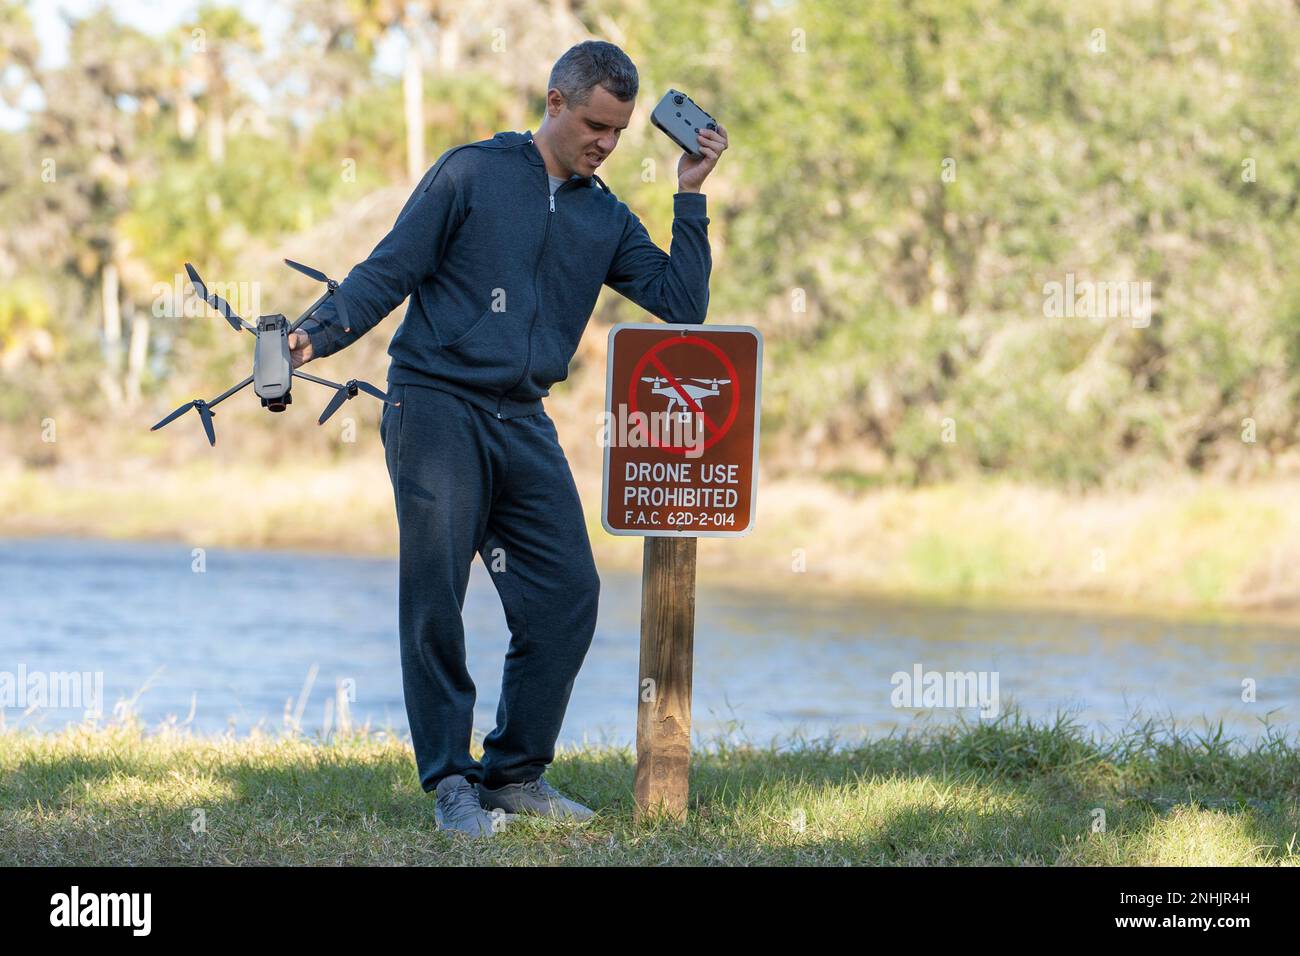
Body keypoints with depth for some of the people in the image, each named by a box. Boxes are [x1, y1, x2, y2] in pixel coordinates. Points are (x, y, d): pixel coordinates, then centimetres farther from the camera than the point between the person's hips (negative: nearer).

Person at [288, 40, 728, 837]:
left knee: (568, 595, -1)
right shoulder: (471, 173, 1)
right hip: (435, 406, -5)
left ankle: (515, 773, 11)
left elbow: (683, 306, 7)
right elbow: (388, 273, -1)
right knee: (435, 598, -9)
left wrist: (691, 197, 4)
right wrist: (320, 334, -15)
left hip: (525, 426, 5)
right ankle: (451, 780, -3)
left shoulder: (607, 220, 16)